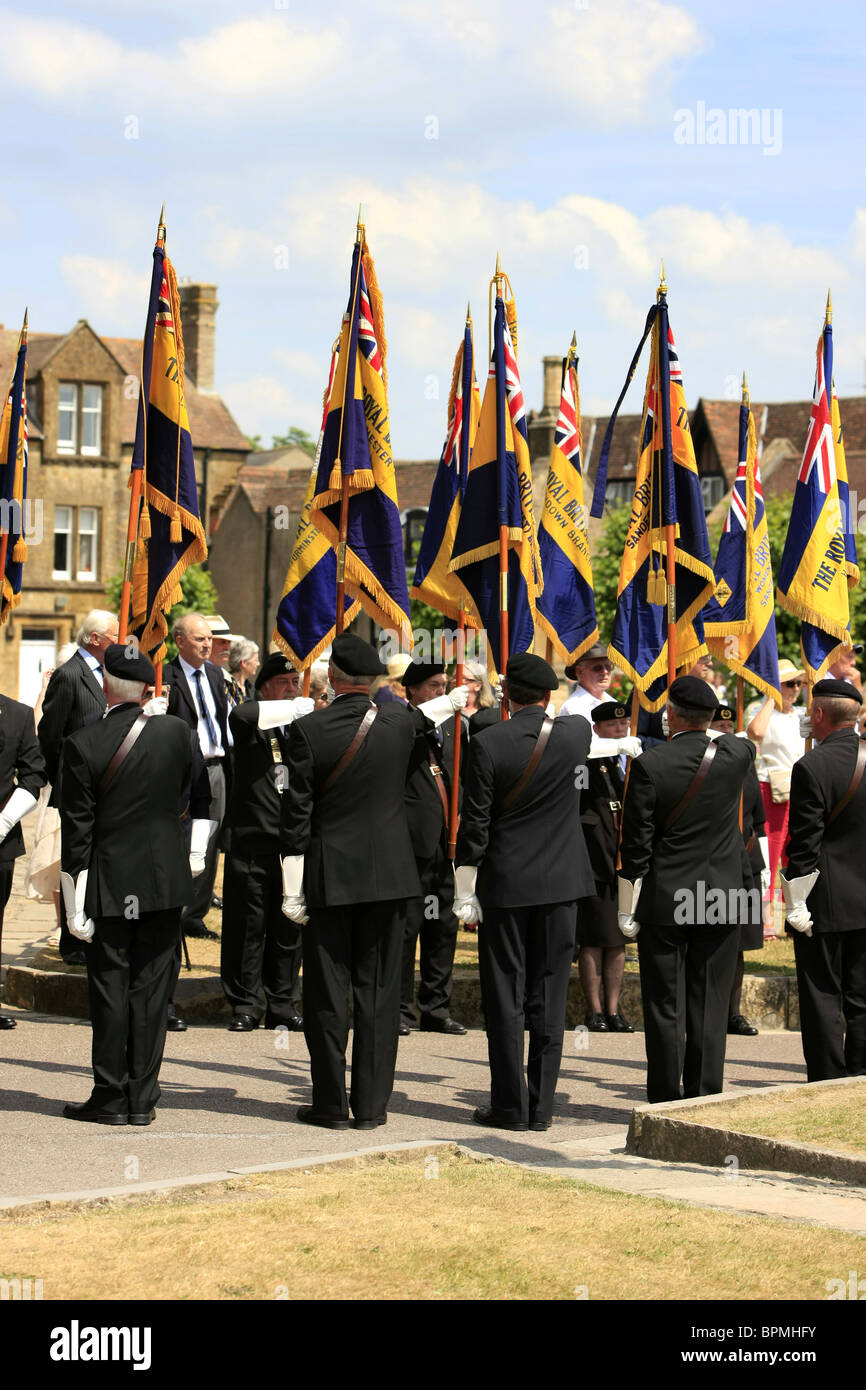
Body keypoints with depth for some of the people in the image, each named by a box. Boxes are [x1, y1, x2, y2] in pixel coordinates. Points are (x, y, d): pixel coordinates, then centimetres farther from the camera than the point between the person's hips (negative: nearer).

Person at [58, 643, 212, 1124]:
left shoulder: (81, 744, -11)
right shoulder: (176, 732, -3)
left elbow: (76, 828, -8)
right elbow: (199, 794, 13)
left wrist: (77, 902, -4)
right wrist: (194, 854, 28)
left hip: (109, 885, -2)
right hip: (166, 881, 2)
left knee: (109, 989, 5)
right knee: (151, 988, 6)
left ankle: (110, 1098, 8)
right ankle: (142, 1098, 9)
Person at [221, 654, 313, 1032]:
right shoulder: (251, 720, 1)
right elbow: (241, 715, -24)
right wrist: (304, 706, -22)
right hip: (252, 836, -4)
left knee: (289, 927, 6)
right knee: (248, 925, -1)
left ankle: (283, 1005, 14)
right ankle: (246, 1005, 6)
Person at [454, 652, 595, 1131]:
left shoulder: (487, 743, -12)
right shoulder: (576, 734, -5)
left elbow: (474, 823, -9)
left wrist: (466, 890, -3)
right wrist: (547, 714, 39)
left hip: (504, 883, -3)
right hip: (561, 882, 3)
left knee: (505, 996, 3)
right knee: (549, 994, 7)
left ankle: (510, 1105, 4)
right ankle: (541, 1105, 8)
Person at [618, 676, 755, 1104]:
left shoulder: (649, 765, -12)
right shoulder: (736, 755, -5)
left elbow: (635, 844, -9)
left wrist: (628, 910, -1)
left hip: (664, 900, -2)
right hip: (722, 900, 2)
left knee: (665, 1005, 4)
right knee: (710, 1004, 6)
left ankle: (665, 1102, 8)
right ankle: (705, 1100, 8)